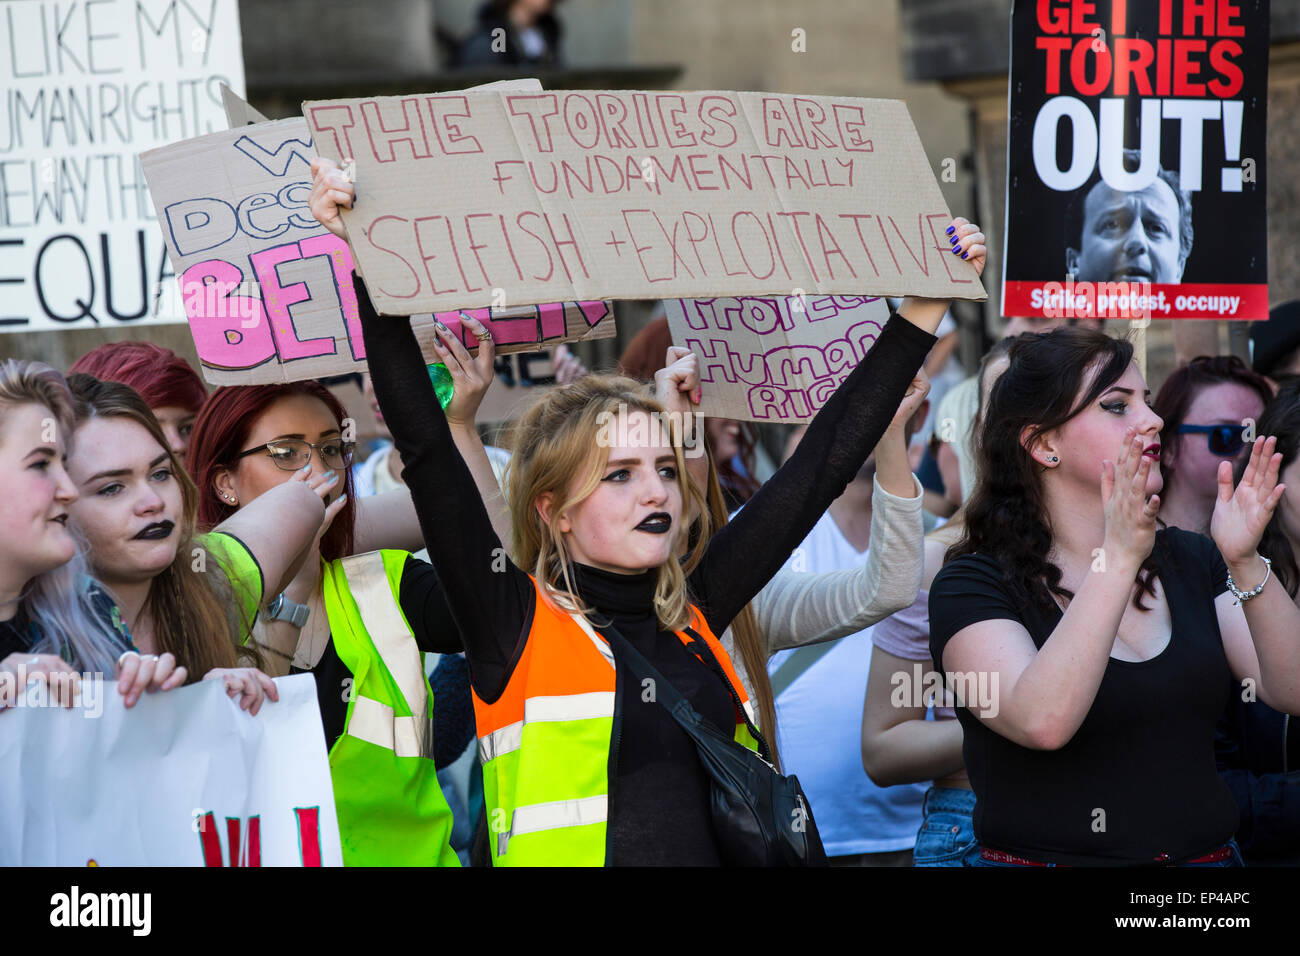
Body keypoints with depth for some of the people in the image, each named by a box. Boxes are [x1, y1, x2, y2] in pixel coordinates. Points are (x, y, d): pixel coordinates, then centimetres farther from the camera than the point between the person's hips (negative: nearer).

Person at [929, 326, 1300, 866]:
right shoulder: (972, 583, -1)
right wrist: (1119, 558, -22)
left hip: (1204, 853, 2)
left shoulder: (1188, 561, 13)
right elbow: (1041, 721, -19)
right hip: (1042, 858, -2)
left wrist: (1244, 562, -13)